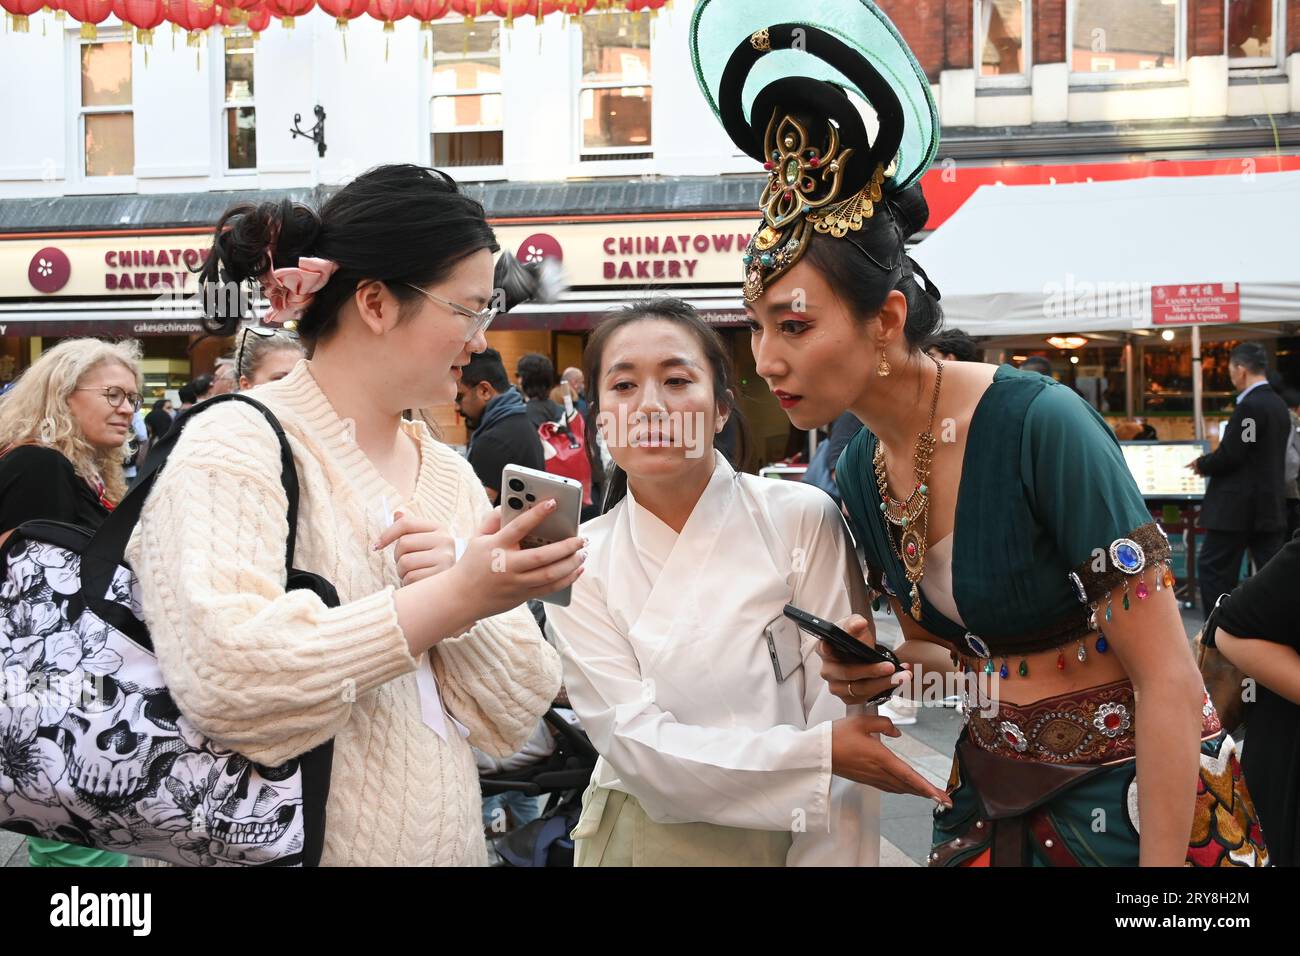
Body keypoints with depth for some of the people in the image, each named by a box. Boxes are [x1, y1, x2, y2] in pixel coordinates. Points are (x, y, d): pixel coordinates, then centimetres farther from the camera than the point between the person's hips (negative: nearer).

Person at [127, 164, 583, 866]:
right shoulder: (236, 445, -13)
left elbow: (515, 717, 0)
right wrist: (449, 599, -28)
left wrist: (463, 603, -17)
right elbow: (224, 679, -29)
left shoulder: (449, 473, 4)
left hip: (448, 842, 6)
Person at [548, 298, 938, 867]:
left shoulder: (802, 520, -14)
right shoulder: (580, 564, -10)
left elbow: (840, 721, -15)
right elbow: (638, 745, -17)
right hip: (643, 838, 1)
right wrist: (819, 753, -25)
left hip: (792, 838, 0)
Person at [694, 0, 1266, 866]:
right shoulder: (859, 473, -4)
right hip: (989, 796, 6)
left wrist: (1160, 862, -18)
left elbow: (1171, 682, -21)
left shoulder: (1039, 424, -24)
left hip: (1135, 790, -6)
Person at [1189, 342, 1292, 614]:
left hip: (1238, 508, -9)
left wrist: (1201, 464, 0)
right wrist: (1211, 462, 15)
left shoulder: (1249, 406, -16)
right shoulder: (1279, 405, 12)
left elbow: (1228, 456, -19)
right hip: (1271, 506, 9)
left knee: (1212, 567, 0)